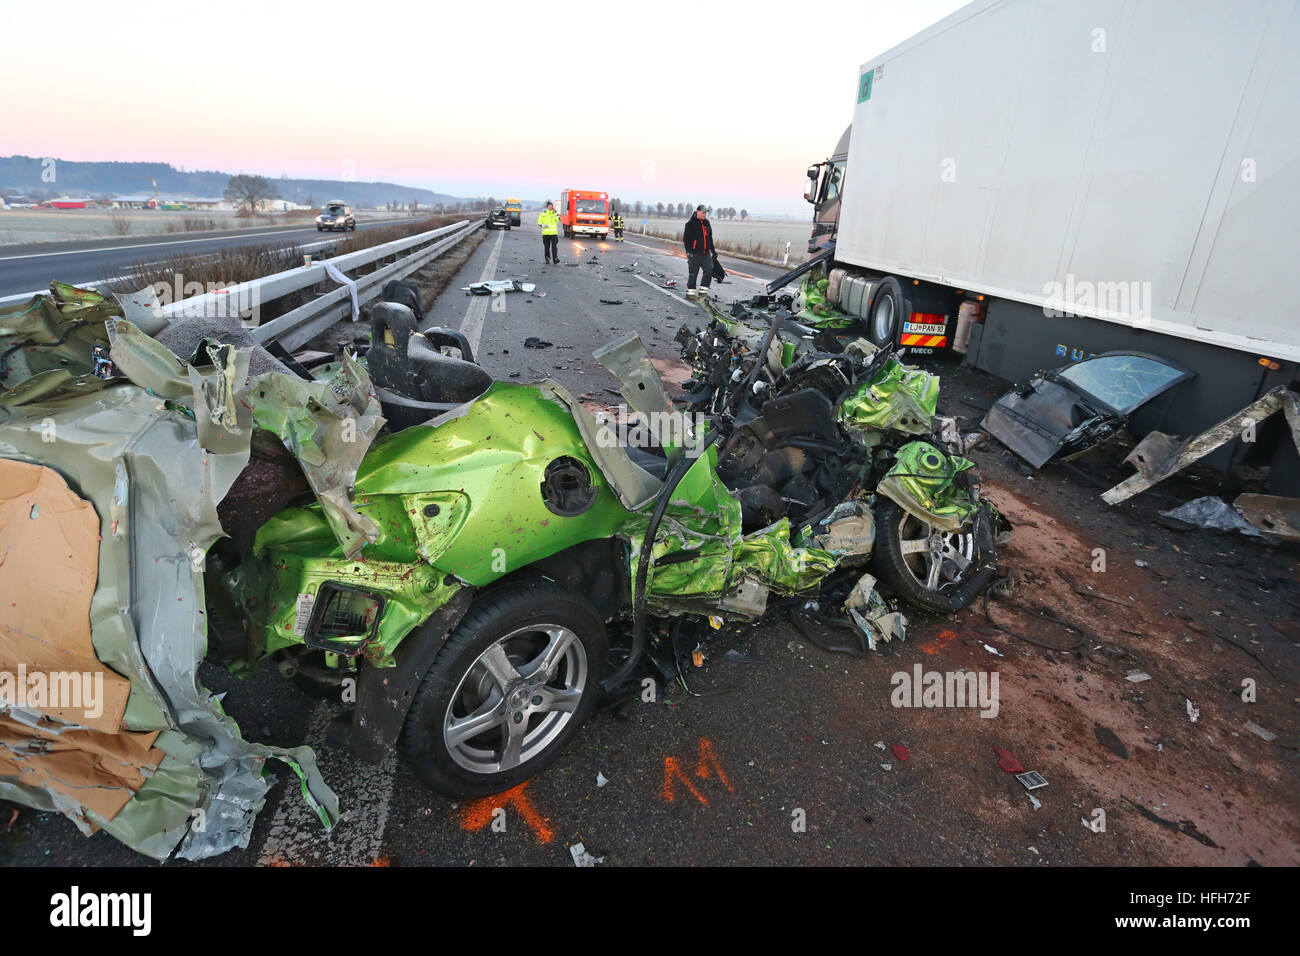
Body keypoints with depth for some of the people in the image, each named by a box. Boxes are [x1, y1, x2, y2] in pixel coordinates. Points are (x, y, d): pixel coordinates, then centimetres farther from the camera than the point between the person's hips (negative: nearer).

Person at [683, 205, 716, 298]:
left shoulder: (707, 223, 15)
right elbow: (686, 239, -8)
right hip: (695, 253, -6)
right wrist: (688, 251, -16)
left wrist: (713, 250, 23)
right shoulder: (691, 224, -5)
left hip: (706, 253, 6)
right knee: (693, 274, -1)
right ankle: (690, 292, 10)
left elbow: (710, 238, 25)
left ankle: (703, 291, 8)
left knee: (709, 271, -2)